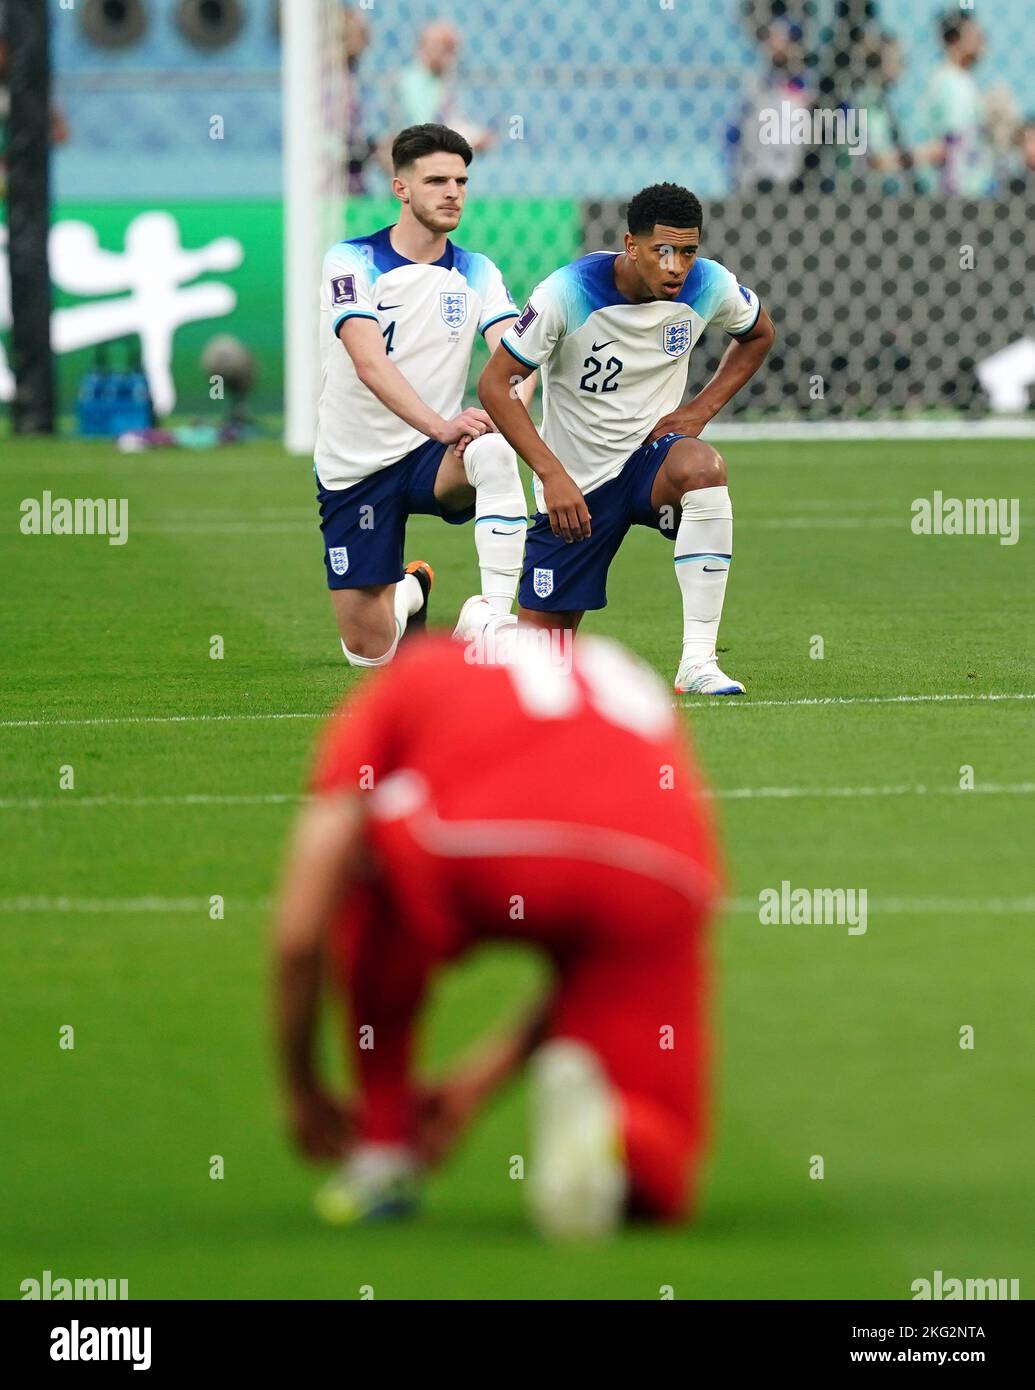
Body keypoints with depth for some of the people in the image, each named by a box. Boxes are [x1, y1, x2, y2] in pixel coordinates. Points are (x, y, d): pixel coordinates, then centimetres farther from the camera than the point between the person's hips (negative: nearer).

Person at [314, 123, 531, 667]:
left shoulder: (477, 274, 1)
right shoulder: (351, 263, -10)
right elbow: (370, 363, -25)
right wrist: (441, 425, -39)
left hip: (433, 458, 1)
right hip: (355, 468, -1)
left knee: (494, 453, -37)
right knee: (370, 654, 2)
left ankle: (497, 619, -35)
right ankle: (409, 592, 40)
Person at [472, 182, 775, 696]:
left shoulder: (708, 286, -11)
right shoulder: (568, 293, -22)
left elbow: (759, 334, 12)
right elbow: (495, 382, -16)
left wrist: (700, 409, -4)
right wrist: (552, 474, -25)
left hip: (651, 459, 2)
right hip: (576, 485, -2)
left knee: (703, 466, -37)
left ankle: (698, 661, -35)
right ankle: (478, 620, 40)